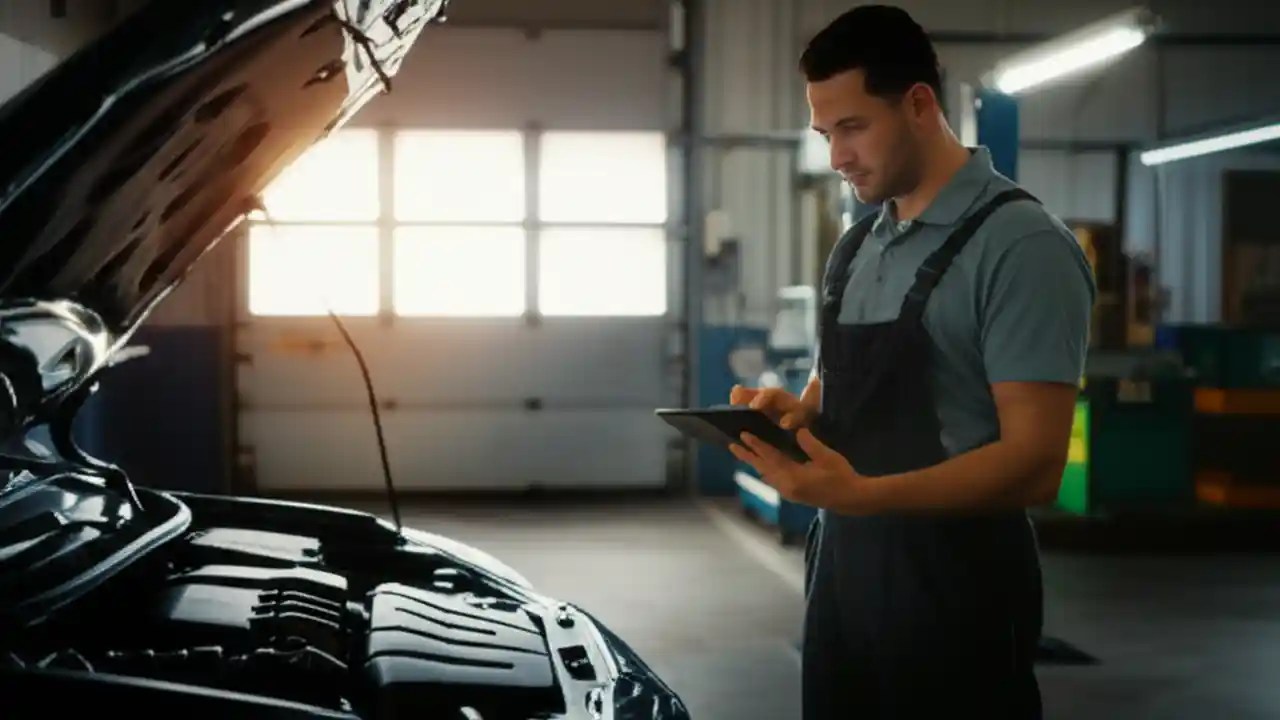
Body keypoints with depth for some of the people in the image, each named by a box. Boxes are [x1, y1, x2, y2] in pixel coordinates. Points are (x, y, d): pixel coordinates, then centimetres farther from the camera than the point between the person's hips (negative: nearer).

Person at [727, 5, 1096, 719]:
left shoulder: (1022, 245, -14)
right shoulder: (854, 249, 11)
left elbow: (1034, 464, -20)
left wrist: (861, 494, -31)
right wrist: (791, 413, -3)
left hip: (957, 593, -7)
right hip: (842, 576, 7)